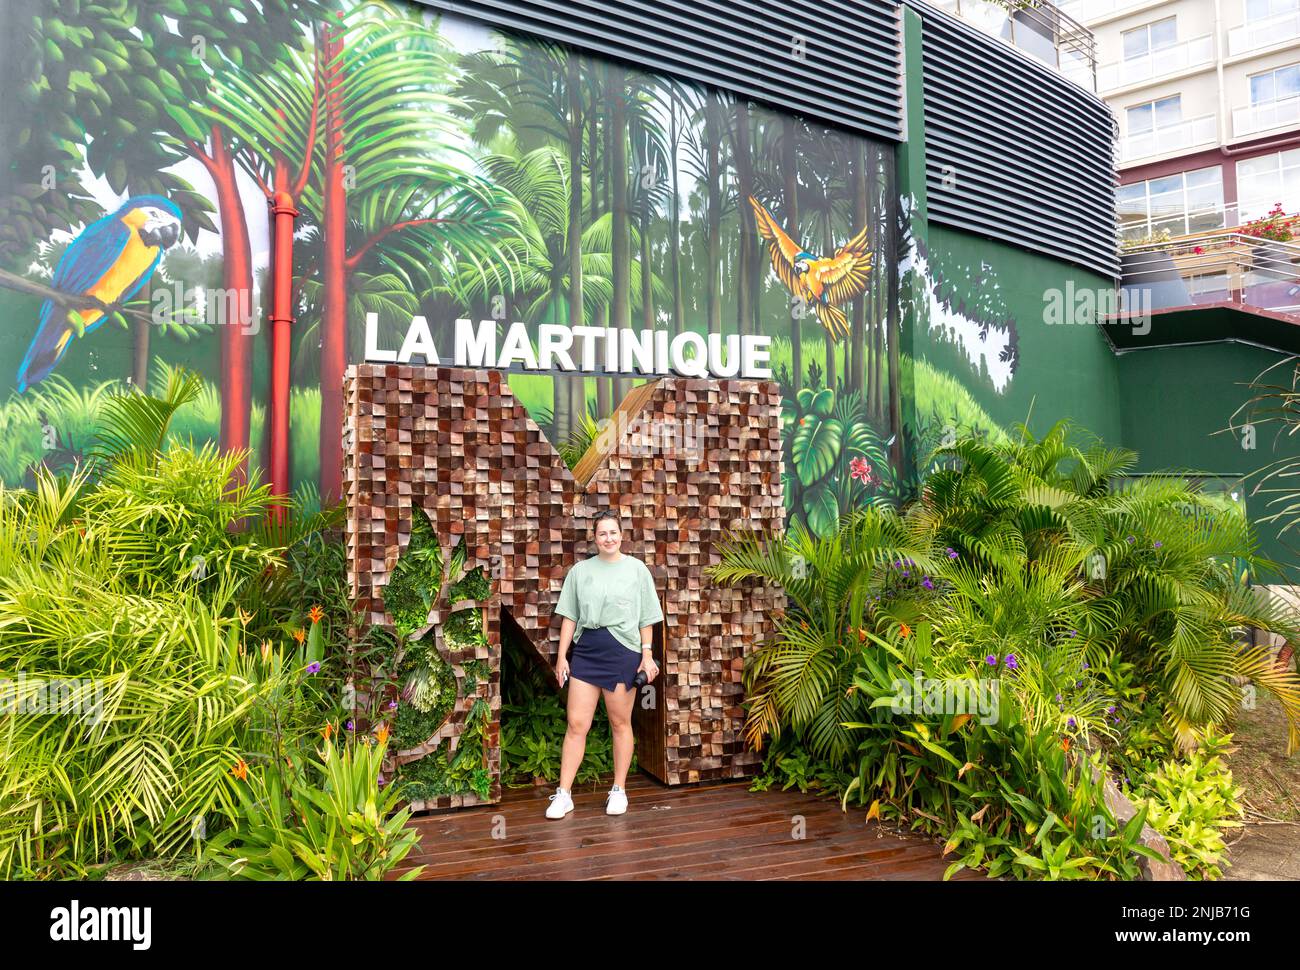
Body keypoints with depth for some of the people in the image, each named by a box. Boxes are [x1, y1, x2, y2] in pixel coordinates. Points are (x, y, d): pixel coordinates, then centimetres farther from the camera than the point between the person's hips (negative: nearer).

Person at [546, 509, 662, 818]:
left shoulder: (637, 569, 3)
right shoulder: (580, 570, 7)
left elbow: (646, 618, 4)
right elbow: (569, 616, 9)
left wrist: (647, 655, -2)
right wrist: (562, 656, 5)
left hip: (623, 652, -1)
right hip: (586, 651, 2)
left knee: (620, 723, 7)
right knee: (576, 724, -1)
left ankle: (619, 790, 20)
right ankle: (564, 794, 6)